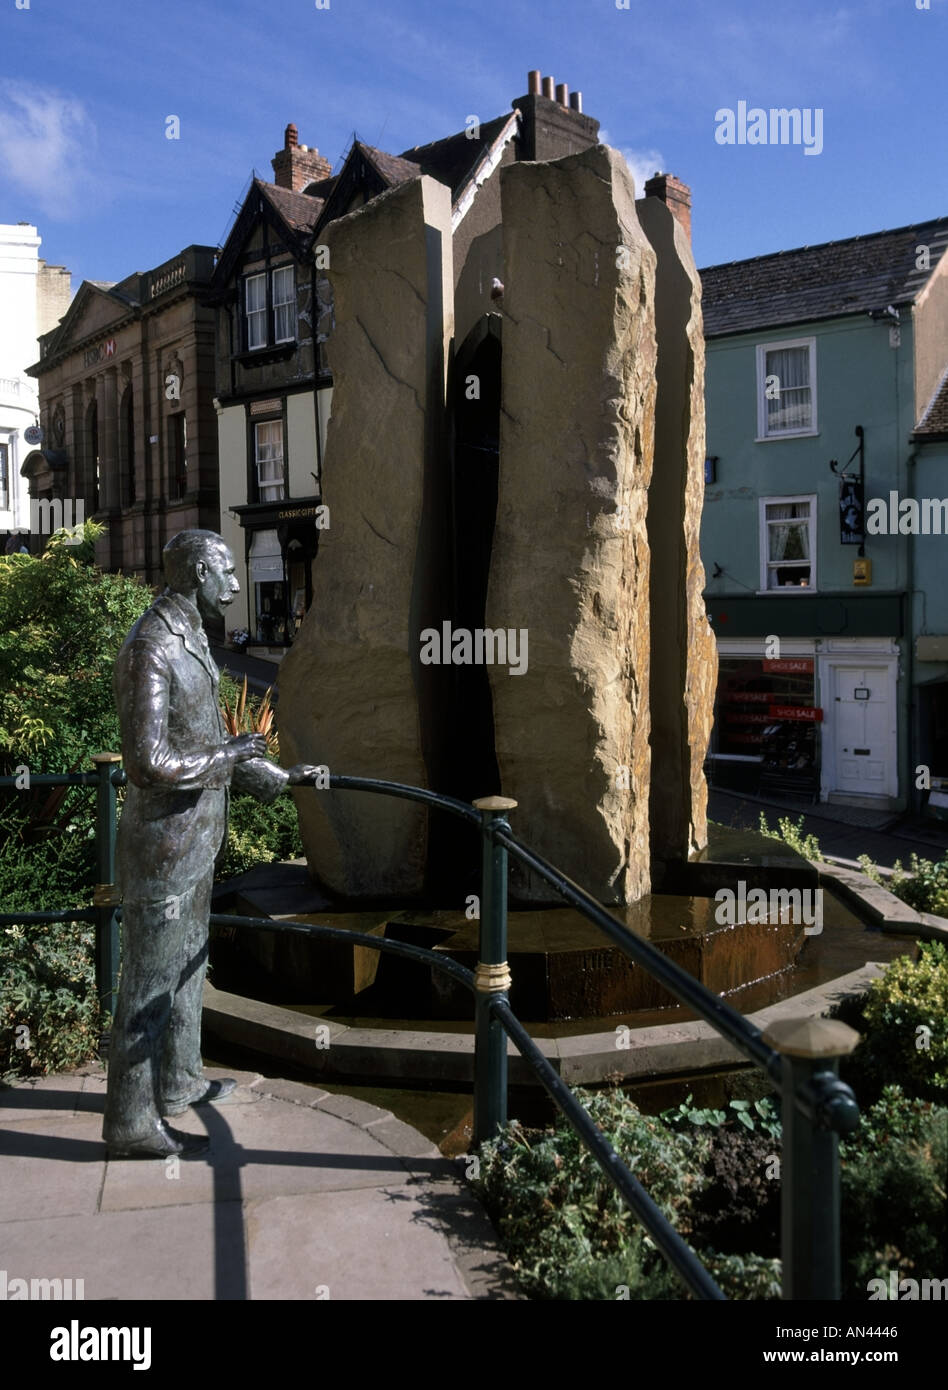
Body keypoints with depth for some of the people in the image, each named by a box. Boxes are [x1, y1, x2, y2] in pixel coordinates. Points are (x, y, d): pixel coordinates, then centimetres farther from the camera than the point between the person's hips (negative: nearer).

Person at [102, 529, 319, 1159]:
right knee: (151, 982, 2)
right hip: (164, 847, -10)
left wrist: (278, 776, 23)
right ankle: (131, 1122, 15)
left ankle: (179, 1082, 39)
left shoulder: (189, 642, 9)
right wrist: (230, 754, -16)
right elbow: (150, 765, -29)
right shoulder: (149, 652, -23)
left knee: (187, 965, 22)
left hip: (196, 841, 10)